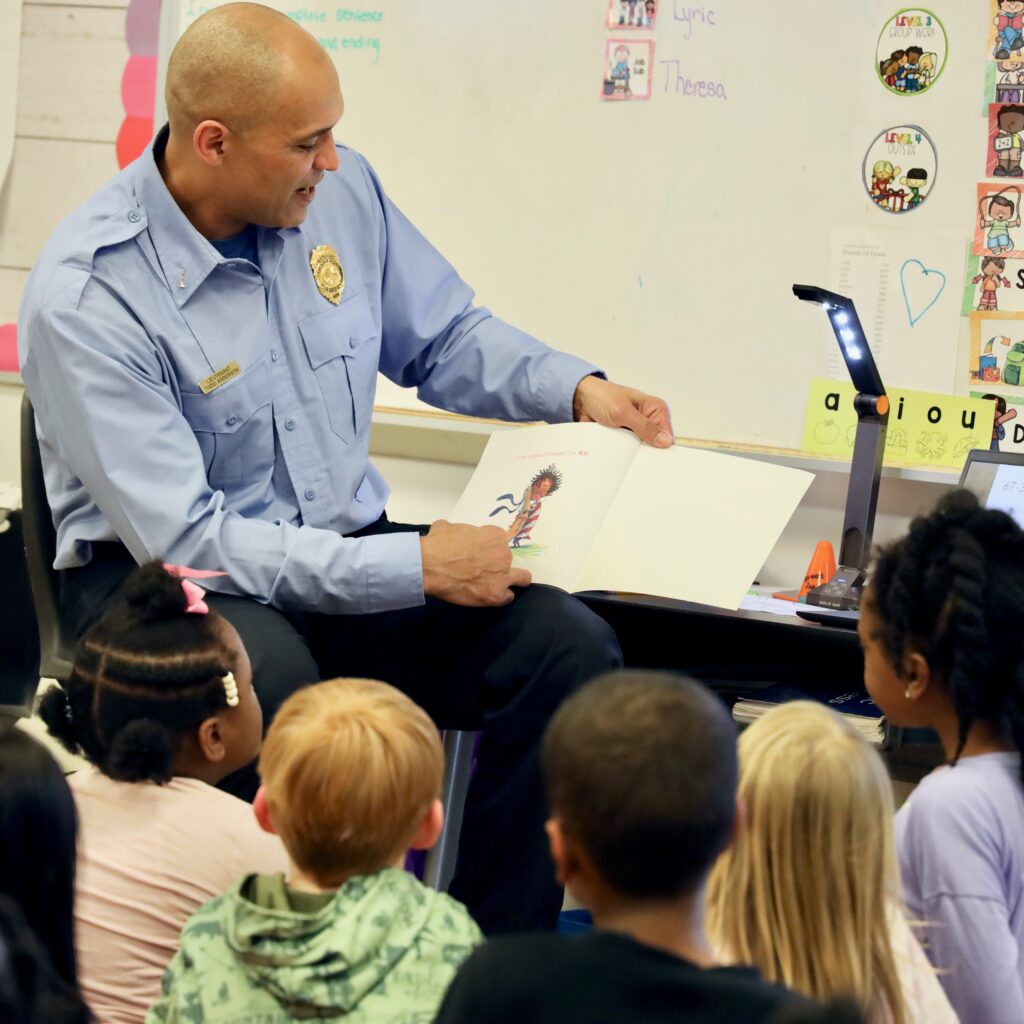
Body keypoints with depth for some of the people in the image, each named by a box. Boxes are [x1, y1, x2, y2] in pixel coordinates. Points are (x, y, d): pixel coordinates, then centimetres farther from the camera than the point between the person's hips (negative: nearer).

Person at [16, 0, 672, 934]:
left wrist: (578, 390, -1)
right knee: (268, 680, -41)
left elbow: (444, 337, 18)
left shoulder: (339, 190, 0)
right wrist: (413, 567, -24)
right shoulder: (85, 297, -19)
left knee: (569, 646, -18)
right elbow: (183, 538, -22)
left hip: (349, 550, 6)